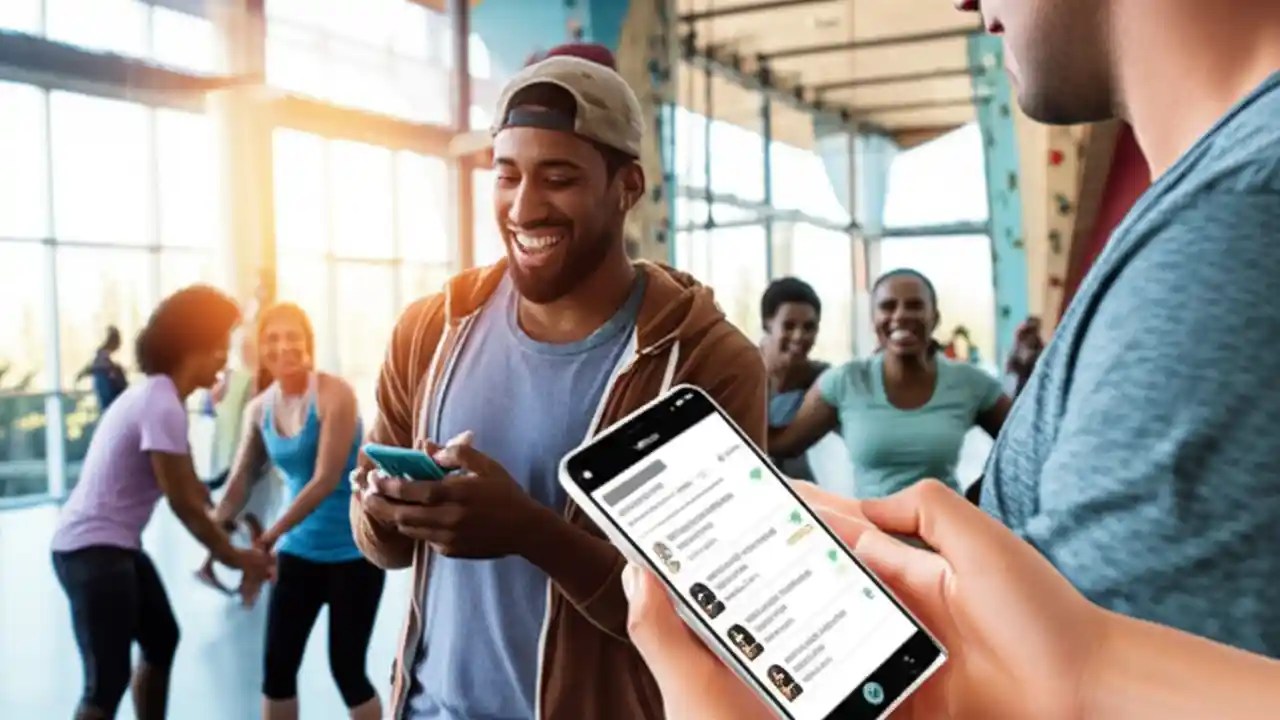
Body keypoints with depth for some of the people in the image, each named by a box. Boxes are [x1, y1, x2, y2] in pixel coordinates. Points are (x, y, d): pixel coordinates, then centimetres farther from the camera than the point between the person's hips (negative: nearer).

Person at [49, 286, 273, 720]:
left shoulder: (157, 395, 9)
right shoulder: (162, 406, -22)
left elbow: (191, 487, 12)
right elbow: (183, 504, -18)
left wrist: (230, 539, 9)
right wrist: (232, 556, -6)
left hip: (116, 545, 11)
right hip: (92, 550, -11)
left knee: (162, 640, 23)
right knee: (107, 680, -9)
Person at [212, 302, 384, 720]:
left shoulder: (334, 395, -14)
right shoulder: (258, 409, 5)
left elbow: (326, 479, -20)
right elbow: (240, 483, 4)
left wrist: (269, 537, -24)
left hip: (354, 552, -5)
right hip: (299, 551, 6)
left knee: (347, 669, 1)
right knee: (277, 666, 6)